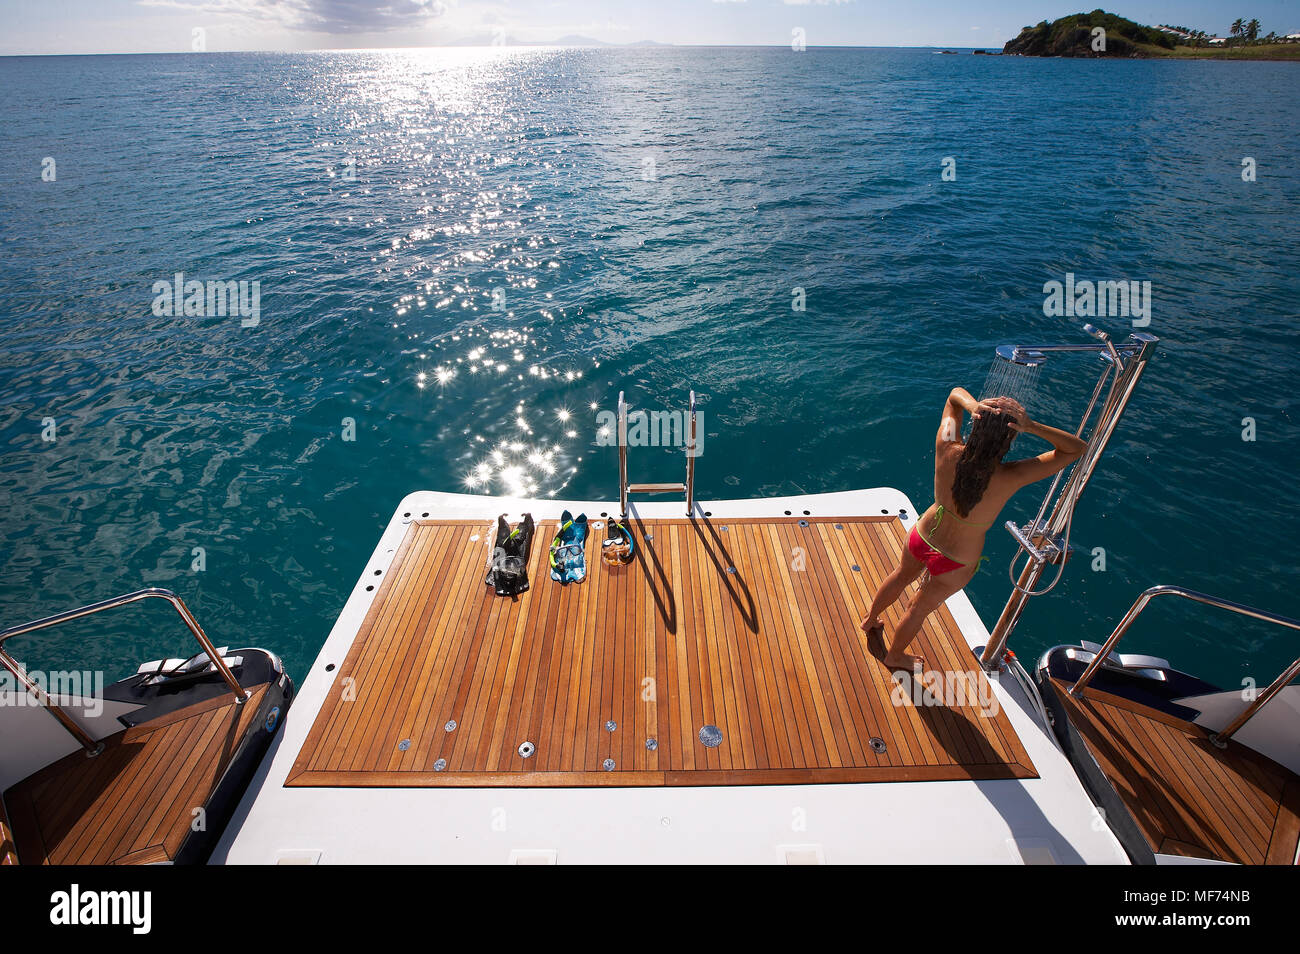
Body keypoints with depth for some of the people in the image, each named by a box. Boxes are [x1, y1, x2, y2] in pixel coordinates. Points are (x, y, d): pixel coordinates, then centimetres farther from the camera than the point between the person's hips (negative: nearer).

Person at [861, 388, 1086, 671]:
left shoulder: (947, 449, -26)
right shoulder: (1009, 478, -33)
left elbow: (956, 393, -8)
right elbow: (1077, 448, -20)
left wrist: (972, 407, -30)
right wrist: (1032, 427, -32)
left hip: (922, 536, 3)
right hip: (955, 563, -3)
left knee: (901, 577, 34)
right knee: (919, 608, 23)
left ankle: (870, 619, 61)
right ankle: (894, 656, 51)